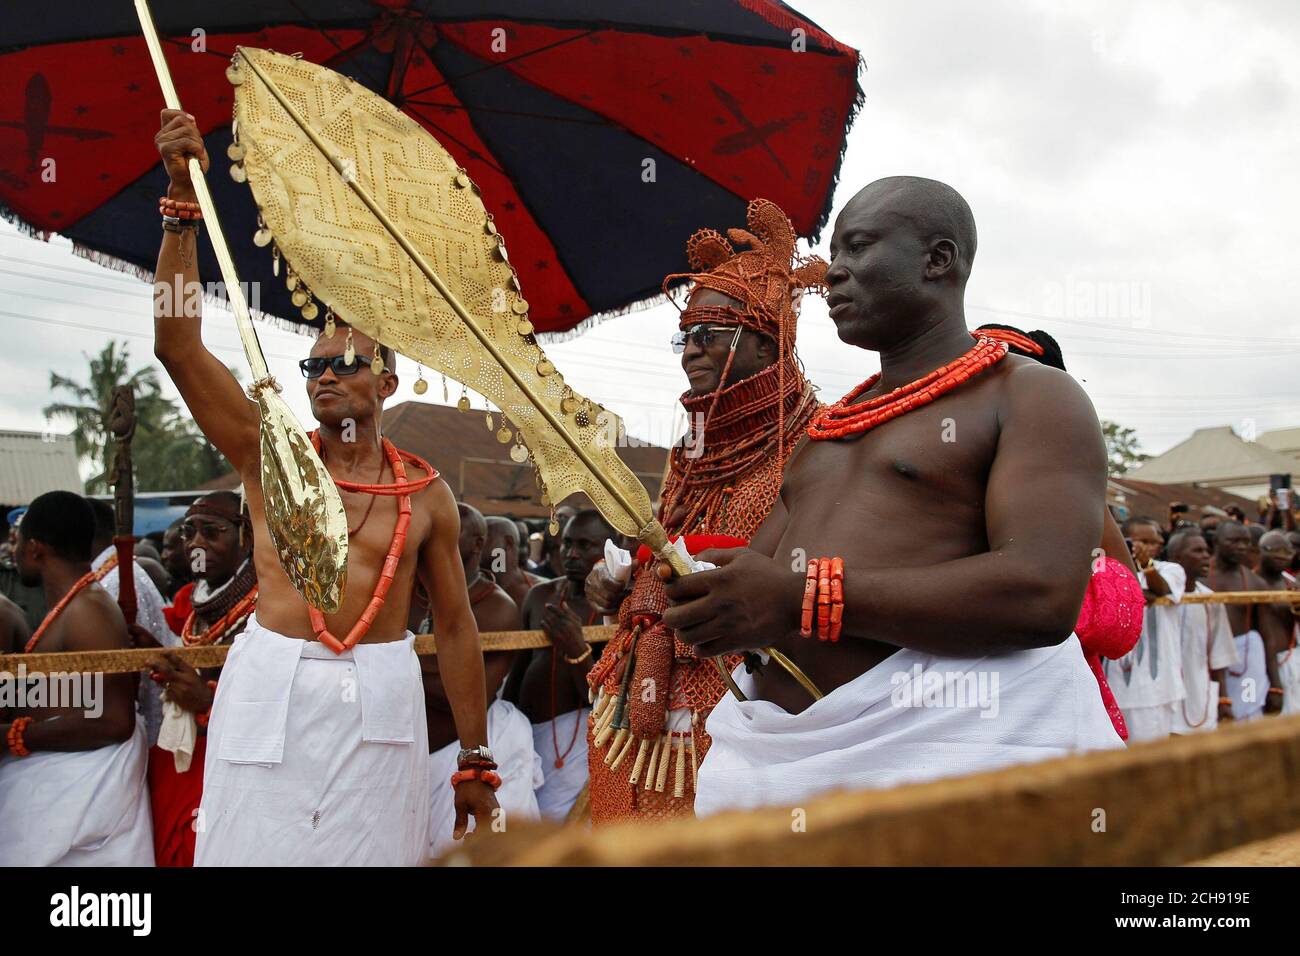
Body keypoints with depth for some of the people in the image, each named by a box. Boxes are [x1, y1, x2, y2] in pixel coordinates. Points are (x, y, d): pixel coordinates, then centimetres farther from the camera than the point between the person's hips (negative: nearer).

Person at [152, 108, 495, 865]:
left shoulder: (426, 492, 4)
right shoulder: (268, 451, 3)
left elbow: (456, 624, 8)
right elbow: (177, 344, -8)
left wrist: (477, 762, 7)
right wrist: (184, 200, -16)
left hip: (380, 700, 1)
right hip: (271, 688, 0)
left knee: (374, 849, 3)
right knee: (261, 846, 1)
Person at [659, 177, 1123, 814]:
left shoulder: (1032, 396, -2)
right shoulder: (828, 427, 22)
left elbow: (1043, 595, -18)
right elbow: (754, 581, 21)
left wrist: (805, 599, -21)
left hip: (946, 743, -6)